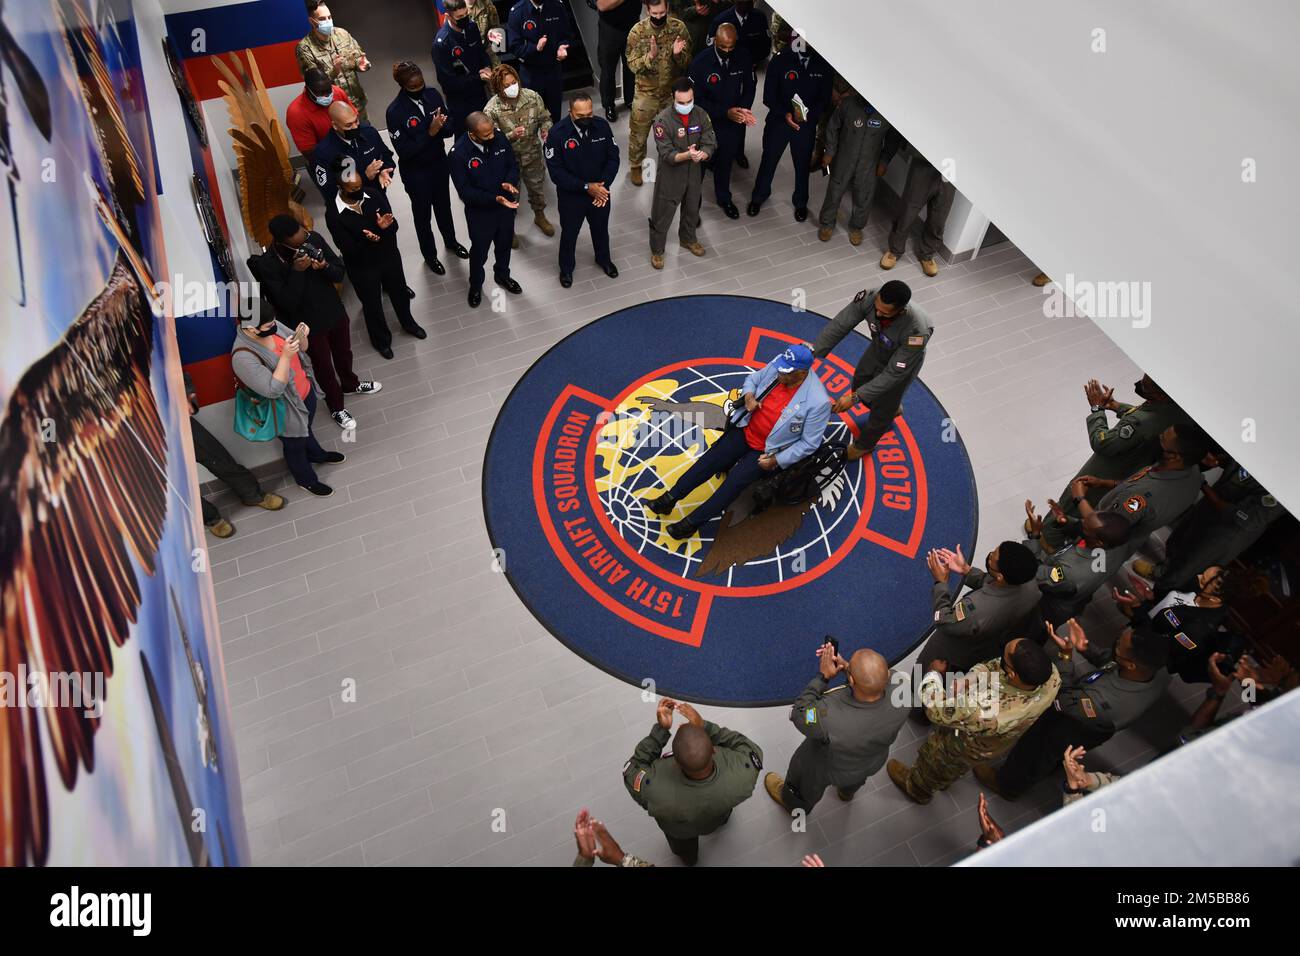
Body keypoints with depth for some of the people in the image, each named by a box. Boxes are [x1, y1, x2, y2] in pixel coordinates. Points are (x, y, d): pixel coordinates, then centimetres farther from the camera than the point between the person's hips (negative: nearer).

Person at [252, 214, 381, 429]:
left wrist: (325, 267, -31)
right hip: (309, 324, -4)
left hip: (336, 311, 4)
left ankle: (350, 384, 58)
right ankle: (336, 407, 40)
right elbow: (287, 303, -27)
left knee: (344, 353, 28)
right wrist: (296, 272, -37)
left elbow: (340, 273, -8)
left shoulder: (314, 238, -16)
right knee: (324, 367, 16)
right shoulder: (267, 264, -26)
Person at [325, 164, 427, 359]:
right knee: (372, 305, 19)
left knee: (400, 293, 27)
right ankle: (381, 339, 46)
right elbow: (348, 250, -25)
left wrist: (386, 226, -39)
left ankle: (408, 323, 58)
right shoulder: (333, 214, -26)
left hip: (390, 256, 4)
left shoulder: (374, 194, -16)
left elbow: (394, 226, -15)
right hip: (362, 267, -3)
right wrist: (366, 241, -44)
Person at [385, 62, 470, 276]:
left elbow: (449, 127, -4)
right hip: (415, 171, -4)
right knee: (422, 212, 17)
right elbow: (403, 150, -25)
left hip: (439, 162, 4)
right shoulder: (395, 111, -25)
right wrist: (429, 133, -32)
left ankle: (451, 241, 52)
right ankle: (429, 254, 39)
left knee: (443, 205, 26)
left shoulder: (433, 94, -12)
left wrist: (441, 126, -28)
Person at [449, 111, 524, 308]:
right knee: (479, 251, 17)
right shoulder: (459, 153, -27)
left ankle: (502, 275, 54)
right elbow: (465, 191, -22)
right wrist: (495, 199, -32)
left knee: (505, 244, 25)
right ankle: (476, 285, 44)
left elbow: (513, 165, -1)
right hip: (479, 211, -4)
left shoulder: (499, 137, -15)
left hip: (506, 205, 4)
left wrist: (510, 182, -23)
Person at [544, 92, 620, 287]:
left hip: (600, 192, 3)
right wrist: (586, 187, -26)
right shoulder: (557, 133, -24)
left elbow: (613, 158, -6)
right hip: (571, 196, -3)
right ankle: (566, 267, 45)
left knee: (601, 229, 26)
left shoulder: (602, 126, -14)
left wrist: (603, 185, -21)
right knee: (569, 233, 19)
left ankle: (604, 259, 54)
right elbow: (555, 171, -22)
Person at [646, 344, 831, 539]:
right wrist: (748, 395, -12)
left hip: (767, 451, -5)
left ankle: (692, 523, -7)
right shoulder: (777, 365, -10)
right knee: (709, 461, -4)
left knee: (736, 481, -17)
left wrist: (777, 460, -18)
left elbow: (809, 443, -17)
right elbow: (753, 378, 10)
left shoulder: (818, 402, -25)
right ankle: (670, 498, 6)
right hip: (745, 431, 6)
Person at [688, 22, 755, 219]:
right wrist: (725, 112, -28)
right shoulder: (700, 62, -23)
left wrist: (743, 109, -20)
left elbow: (750, 87, 1)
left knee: (725, 162, 25)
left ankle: (724, 198, 52)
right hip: (707, 123, -3)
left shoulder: (743, 58, -13)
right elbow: (697, 99, -18)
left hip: (733, 122, 3)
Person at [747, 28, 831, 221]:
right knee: (768, 161, 14)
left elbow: (825, 97, -2)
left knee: (803, 165, 15)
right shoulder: (780, 61, -13)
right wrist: (784, 114, -24)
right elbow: (769, 96, -10)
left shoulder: (823, 64, -9)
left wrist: (809, 113, -20)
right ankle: (758, 197, 38)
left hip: (807, 124, 1)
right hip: (778, 120, -1)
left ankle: (800, 203, 38)